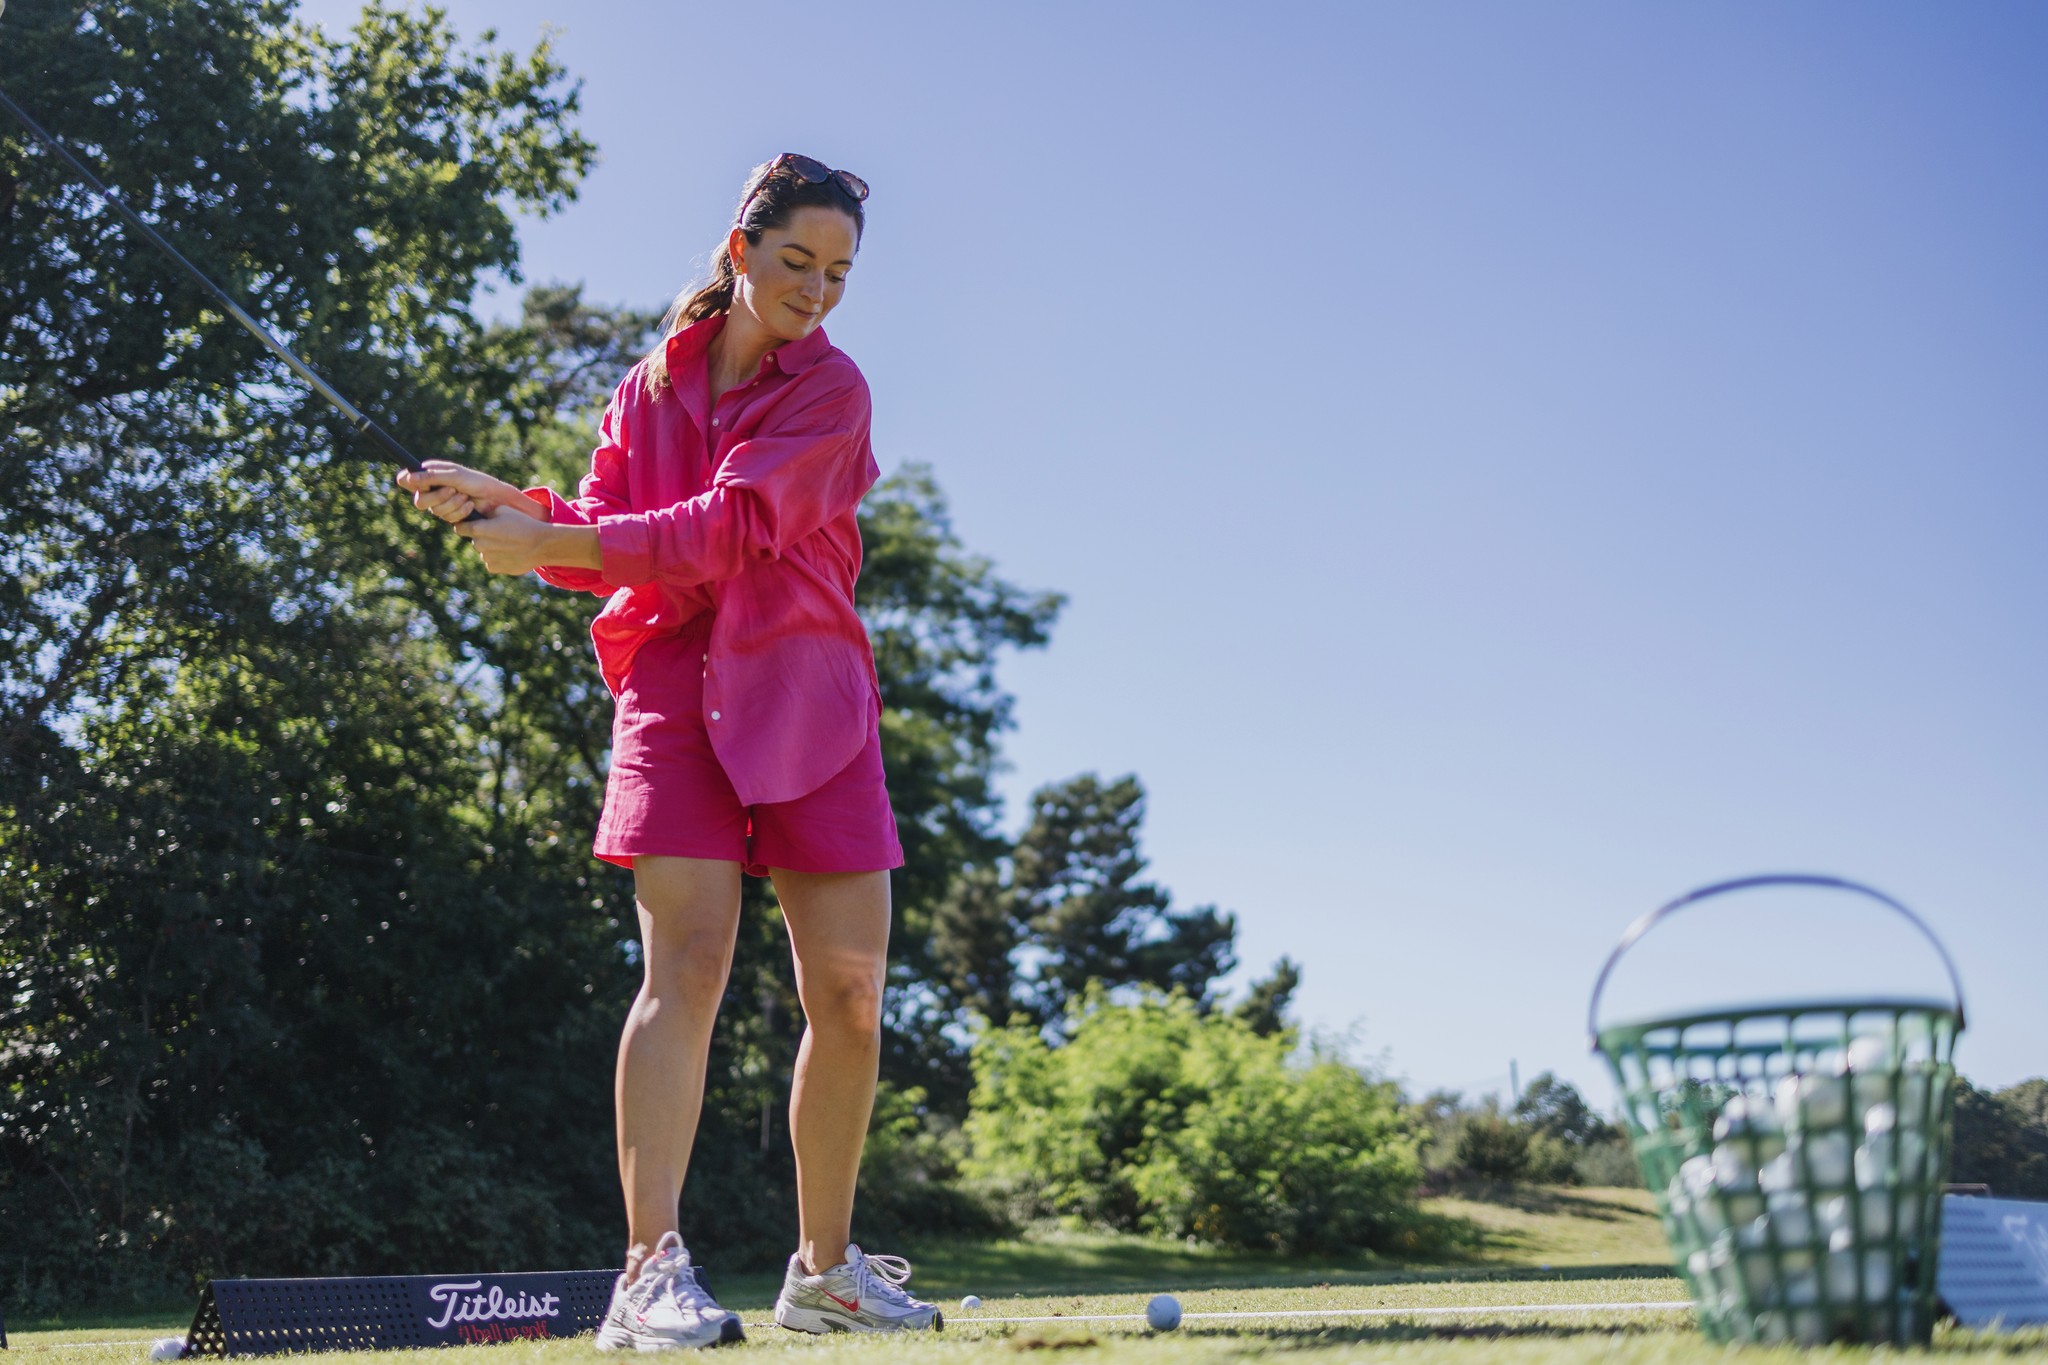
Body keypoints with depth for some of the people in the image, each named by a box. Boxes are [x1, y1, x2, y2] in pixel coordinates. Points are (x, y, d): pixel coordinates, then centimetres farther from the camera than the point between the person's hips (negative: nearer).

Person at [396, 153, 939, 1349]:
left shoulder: (831, 389, 0)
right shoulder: (652, 385, 12)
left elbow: (734, 524, -15)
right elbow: (606, 537, 9)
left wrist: (547, 540, -18)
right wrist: (517, 508, -11)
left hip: (809, 695, 0)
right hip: (675, 681, 0)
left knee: (850, 988, -1)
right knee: (688, 958, -15)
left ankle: (827, 1267, 14)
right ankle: (652, 1271, -16)